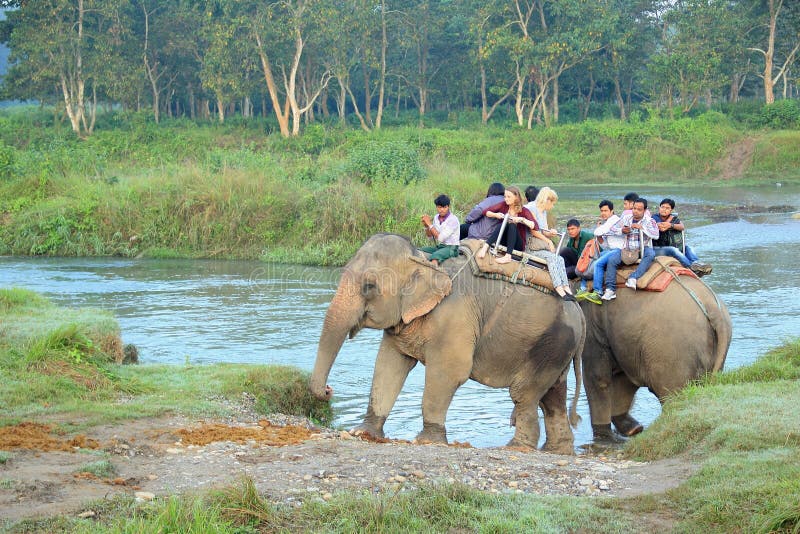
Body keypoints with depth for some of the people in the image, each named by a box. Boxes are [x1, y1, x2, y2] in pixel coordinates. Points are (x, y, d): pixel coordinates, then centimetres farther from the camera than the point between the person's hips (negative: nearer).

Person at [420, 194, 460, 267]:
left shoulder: (453, 219, -14)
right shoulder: (436, 218, 7)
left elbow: (440, 238, -19)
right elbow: (431, 237, 14)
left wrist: (430, 224, -16)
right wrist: (426, 226, -5)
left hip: (451, 248, -8)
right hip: (439, 247, 8)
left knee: (434, 256, -36)